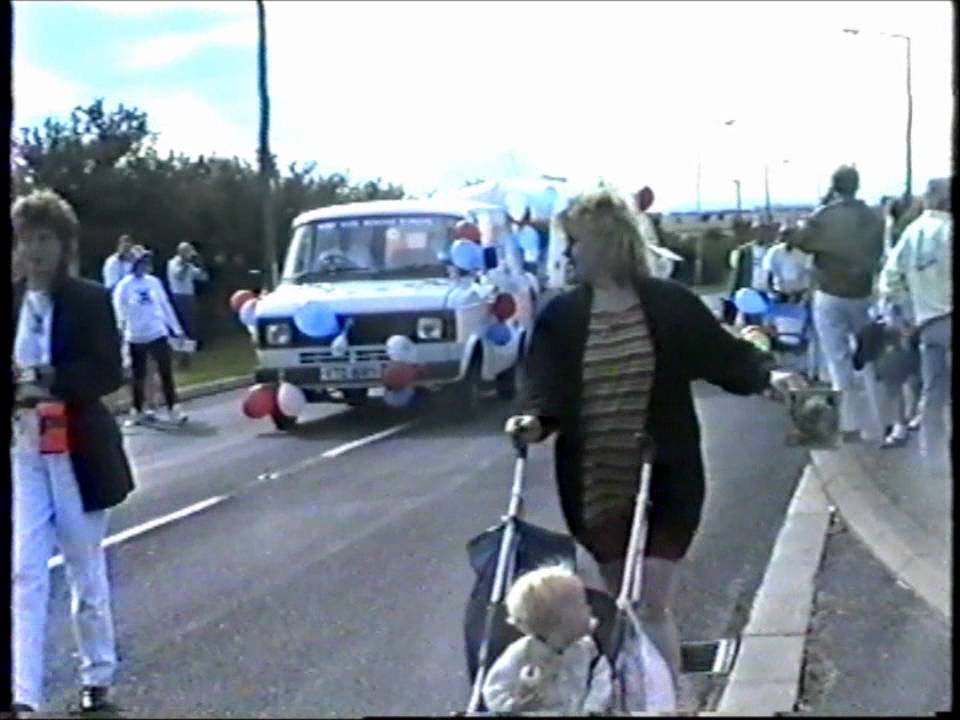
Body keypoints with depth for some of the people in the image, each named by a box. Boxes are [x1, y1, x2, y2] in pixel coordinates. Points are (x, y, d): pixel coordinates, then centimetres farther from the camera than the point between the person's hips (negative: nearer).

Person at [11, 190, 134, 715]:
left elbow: (109, 373, -9)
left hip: (77, 450, -2)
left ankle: (98, 675, 29)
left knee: (85, 567, 12)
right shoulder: (14, 301, 4)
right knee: (25, 573, -4)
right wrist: (16, 382, -13)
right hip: (22, 450, 2)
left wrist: (52, 378, -23)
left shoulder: (90, 300, -4)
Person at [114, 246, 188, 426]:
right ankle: (137, 411, 20)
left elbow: (165, 306, 11)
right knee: (138, 376, 7)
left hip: (158, 334, 3)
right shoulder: (124, 286, -7)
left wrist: (176, 329, 11)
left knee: (166, 373, -1)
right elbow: (119, 312, -8)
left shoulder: (154, 282, 5)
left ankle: (172, 410, 3)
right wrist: (122, 333, -18)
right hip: (136, 338, -3)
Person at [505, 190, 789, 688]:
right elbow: (548, 388, -4)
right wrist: (536, 419, -23)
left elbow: (725, 356, 3)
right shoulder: (562, 316, 1)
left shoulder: (670, 305, -3)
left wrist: (767, 373, -14)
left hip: (665, 480, -2)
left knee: (652, 606, -4)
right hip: (595, 484, 3)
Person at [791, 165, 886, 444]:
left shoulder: (822, 217, -14)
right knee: (868, 359, 15)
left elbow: (800, 243, -1)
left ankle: (850, 425, -3)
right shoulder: (874, 218, -4)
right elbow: (879, 253, 7)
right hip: (864, 295, 3)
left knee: (839, 361, 3)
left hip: (830, 296, -3)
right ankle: (874, 428, 18)